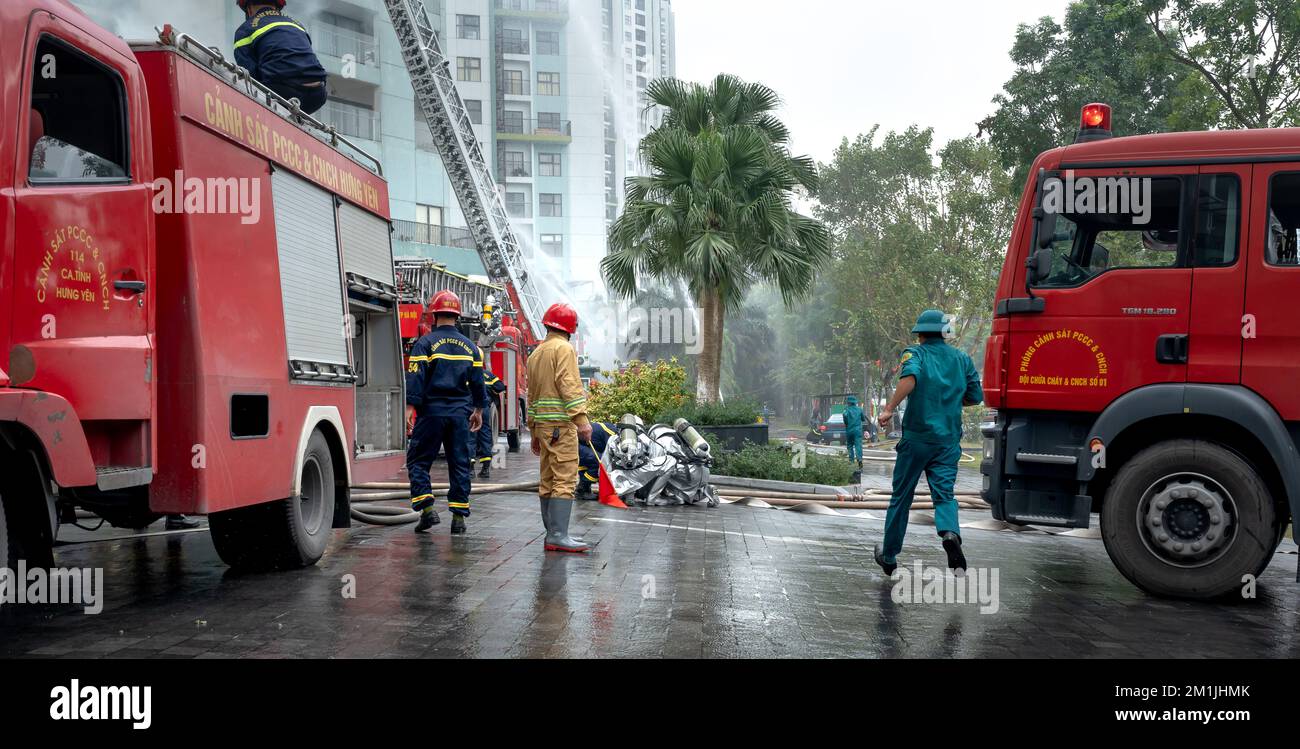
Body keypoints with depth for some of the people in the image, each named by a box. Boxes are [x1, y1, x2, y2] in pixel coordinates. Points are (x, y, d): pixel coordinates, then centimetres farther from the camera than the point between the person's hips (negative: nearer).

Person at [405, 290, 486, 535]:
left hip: (432, 411, -4)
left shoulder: (425, 343, -4)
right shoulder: (470, 346, 9)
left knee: (418, 461, 7)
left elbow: (415, 378, -11)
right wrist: (478, 410, 22)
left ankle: (427, 509, -5)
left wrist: (410, 409, -10)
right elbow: (477, 382, 13)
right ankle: (459, 516, 7)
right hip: (460, 414, 4)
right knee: (460, 464, 8)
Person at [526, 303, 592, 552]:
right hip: (560, 422, -9)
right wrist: (581, 419, -21)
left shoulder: (536, 353, 22)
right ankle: (558, 535, -16)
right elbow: (569, 386, -17)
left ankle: (553, 534, 16)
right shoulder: (564, 348, -5)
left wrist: (534, 433, 27)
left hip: (541, 422, 9)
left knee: (548, 481, 11)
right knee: (565, 479, -11)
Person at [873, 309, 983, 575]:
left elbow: (910, 378, -26)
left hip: (917, 436, -2)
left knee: (901, 497, 9)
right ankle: (950, 533, -31)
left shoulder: (915, 354, -3)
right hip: (949, 440, 3)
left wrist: (889, 409, -27)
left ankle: (889, 556, 21)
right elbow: (976, 396, 13)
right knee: (944, 494, 1)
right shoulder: (962, 358, 11)